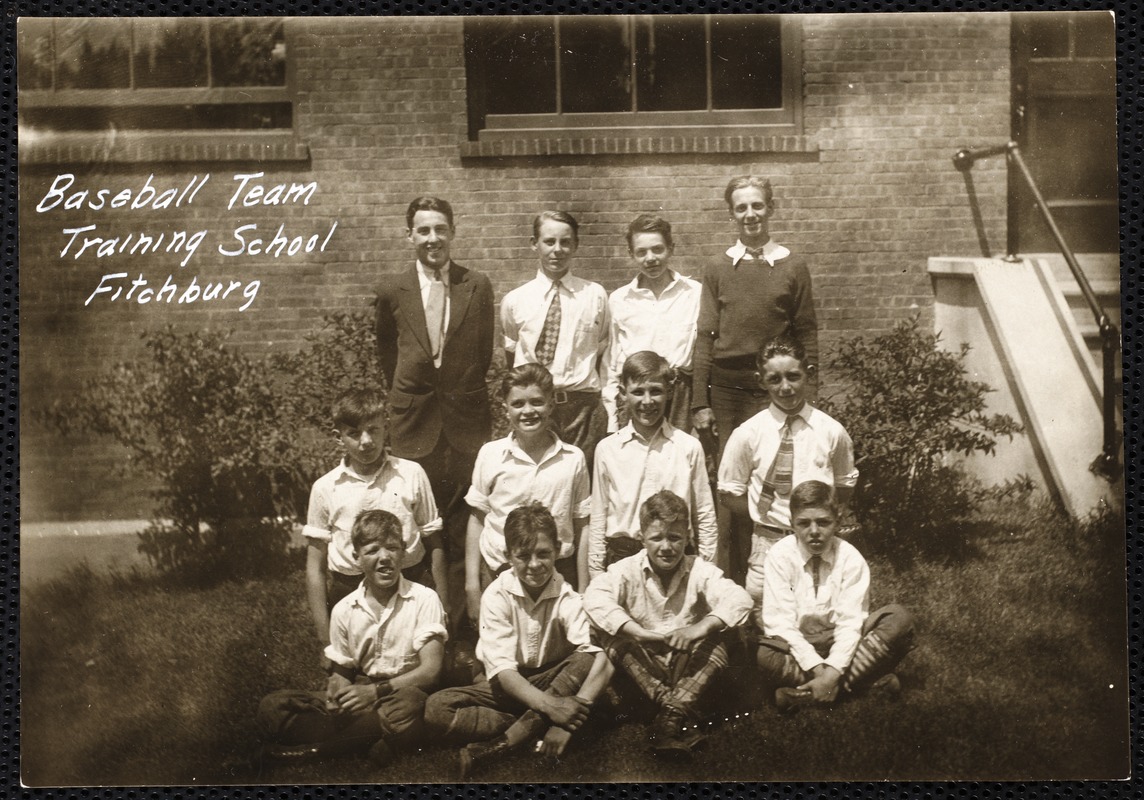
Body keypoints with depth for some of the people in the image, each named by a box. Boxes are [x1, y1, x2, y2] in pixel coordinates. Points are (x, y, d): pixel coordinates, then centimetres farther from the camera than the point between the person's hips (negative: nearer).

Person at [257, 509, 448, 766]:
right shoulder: (344, 610, 6)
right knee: (271, 707, -14)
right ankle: (375, 743, -25)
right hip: (360, 697, 4)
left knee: (407, 704, -41)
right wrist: (336, 694, -11)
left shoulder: (423, 600, -5)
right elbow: (341, 671, 13)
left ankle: (314, 747, -20)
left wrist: (376, 691, -19)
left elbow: (430, 671, -10)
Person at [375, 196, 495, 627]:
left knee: (464, 521, 1)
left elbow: (484, 352, 10)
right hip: (415, 415, 0)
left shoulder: (477, 286, 1)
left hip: (466, 413, 0)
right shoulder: (392, 290, 2)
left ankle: (460, 613, 10)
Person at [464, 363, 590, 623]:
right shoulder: (490, 454, 0)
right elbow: (477, 518, 5)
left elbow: (582, 524, 5)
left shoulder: (573, 458, 0)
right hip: (498, 570, 0)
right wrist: (472, 582, 3)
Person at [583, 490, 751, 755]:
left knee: (714, 643, -25)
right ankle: (681, 713, -31)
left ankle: (674, 711, -36)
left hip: (689, 666, 0)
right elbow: (594, 597, -26)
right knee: (614, 640, -25)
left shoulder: (699, 571, -5)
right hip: (643, 668, 0)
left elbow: (739, 599, -20)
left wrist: (700, 628, -38)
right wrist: (638, 632, -39)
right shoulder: (627, 570, -7)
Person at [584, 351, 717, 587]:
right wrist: (596, 578, 6)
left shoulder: (689, 447, 0)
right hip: (620, 557, 1)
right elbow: (597, 521, 8)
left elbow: (705, 518, 6)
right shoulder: (607, 449, 2)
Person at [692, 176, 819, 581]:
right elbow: (704, 338, 6)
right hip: (724, 388, 1)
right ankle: (731, 576, 10)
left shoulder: (792, 268, 5)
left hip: (773, 392, -1)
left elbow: (807, 336, 6)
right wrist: (700, 404, 0)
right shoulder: (717, 271, 7)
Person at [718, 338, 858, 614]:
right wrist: (767, 515, -6)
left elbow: (845, 486, 12)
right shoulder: (748, 434, -5)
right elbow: (729, 494, 3)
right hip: (768, 547, -1)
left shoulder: (831, 431, -2)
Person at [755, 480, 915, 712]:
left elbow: (850, 621, -14)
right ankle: (870, 680, -23)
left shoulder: (851, 558, -8)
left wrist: (832, 672, -29)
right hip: (795, 643, -1)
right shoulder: (780, 556, -11)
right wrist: (817, 667, -27)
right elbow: (779, 621, -16)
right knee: (767, 657, -36)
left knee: (899, 620, -21)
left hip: (839, 642, 2)